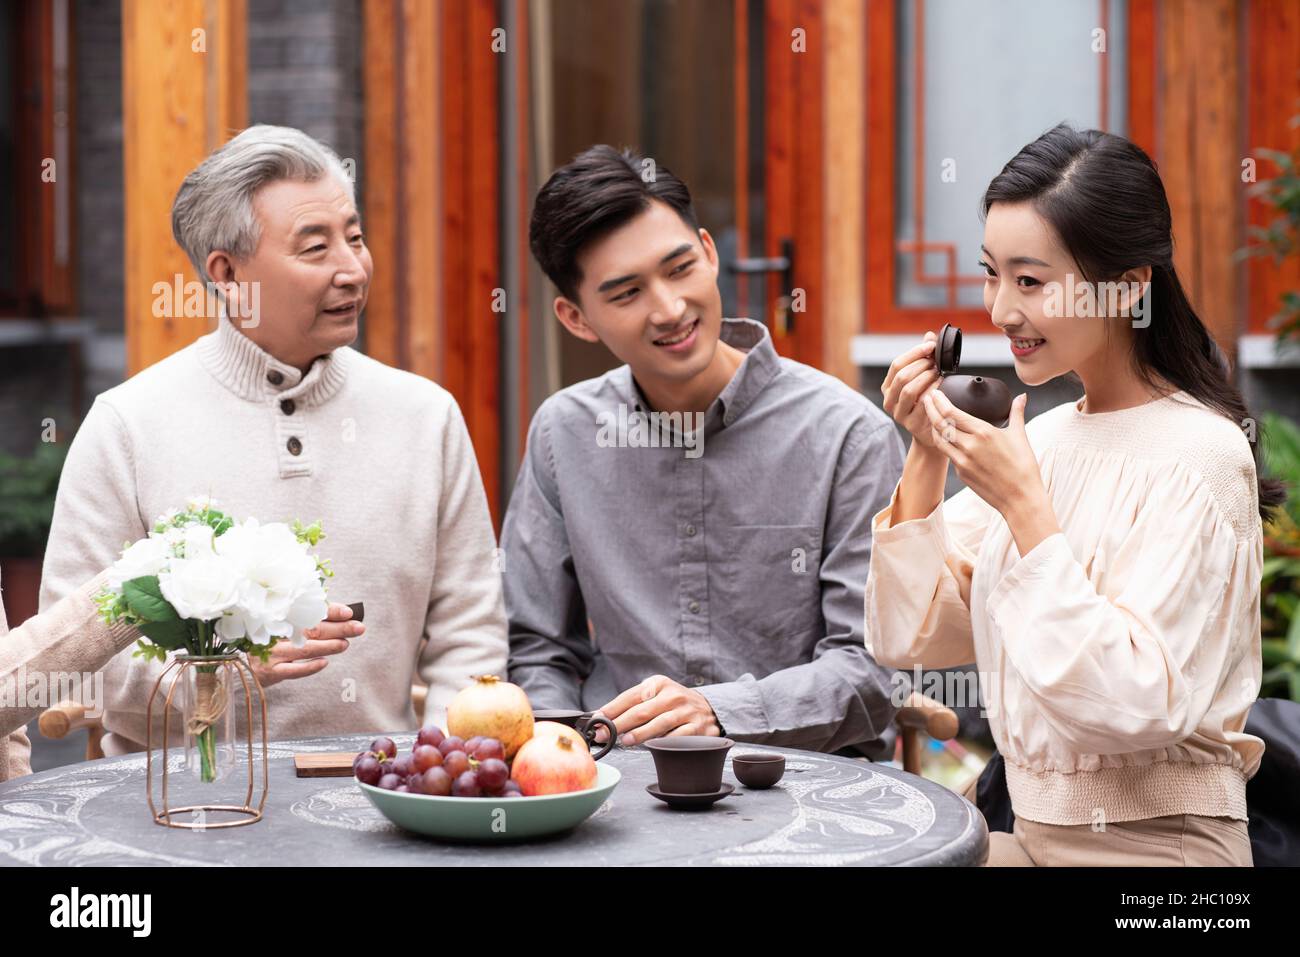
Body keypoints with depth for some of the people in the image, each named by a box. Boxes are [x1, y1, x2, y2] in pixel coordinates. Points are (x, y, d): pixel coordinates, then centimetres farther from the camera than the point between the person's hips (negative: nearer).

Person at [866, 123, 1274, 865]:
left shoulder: (1199, 456, -14)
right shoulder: (1041, 437, 6)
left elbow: (1131, 706, -23)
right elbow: (909, 638, 5)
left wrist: (1023, 505, -22)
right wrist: (926, 456, -5)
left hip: (1157, 842, -6)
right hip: (1034, 829, 6)